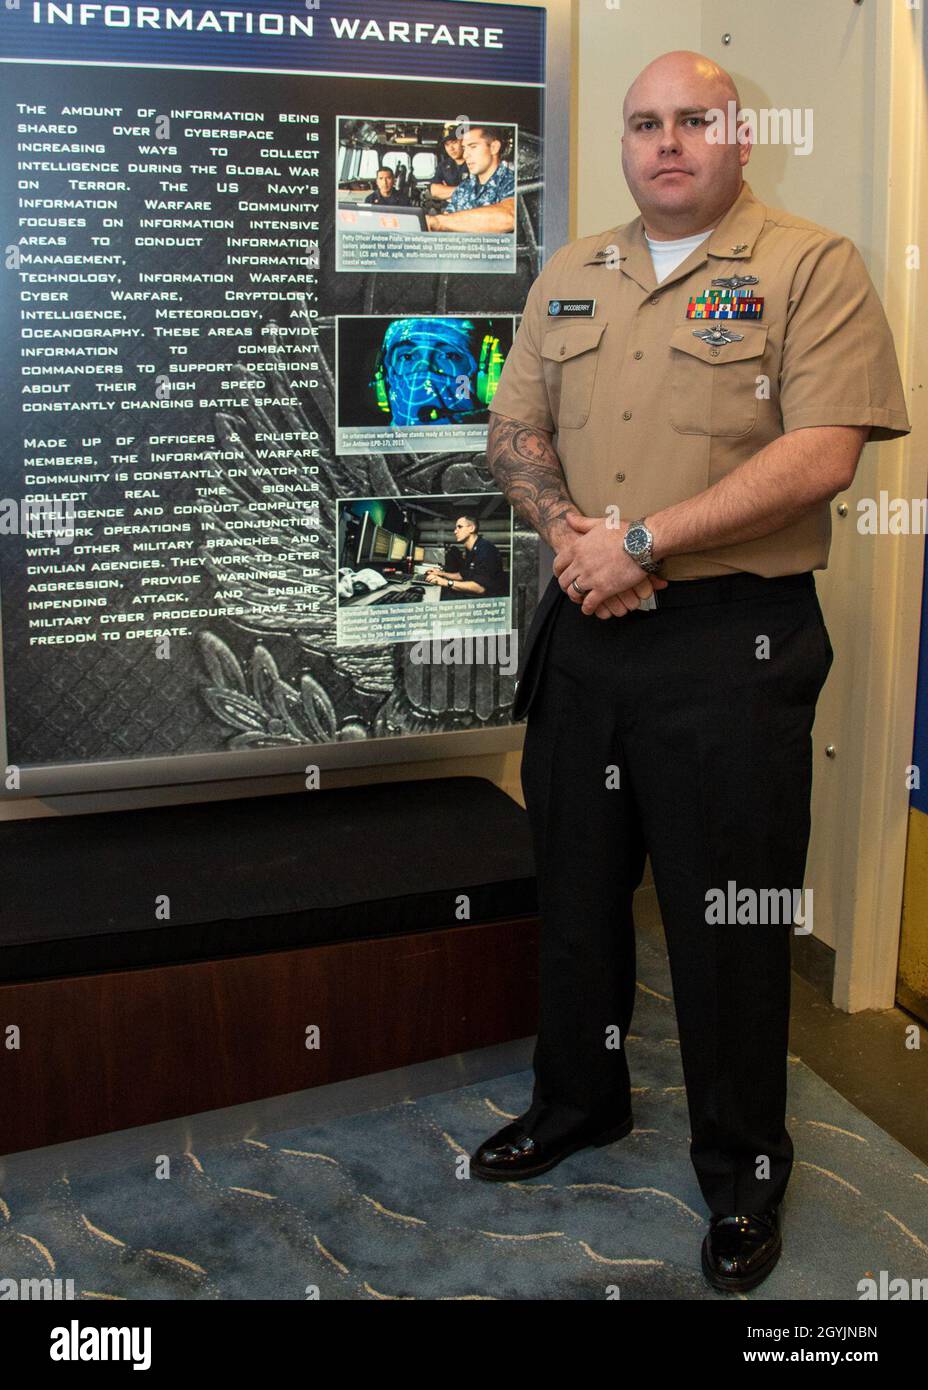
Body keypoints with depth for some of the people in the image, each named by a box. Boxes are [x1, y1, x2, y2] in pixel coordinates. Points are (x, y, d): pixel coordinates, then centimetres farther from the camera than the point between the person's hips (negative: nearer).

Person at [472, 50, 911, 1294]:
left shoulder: (811, 266, -5)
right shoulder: (569, 277, 13)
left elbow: (822, 454, -16)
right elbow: (514, 430, 11)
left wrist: (642, 541, -18)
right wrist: (565, 527, -10)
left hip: (735, 640, -5)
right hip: (584, 629, 5)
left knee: (730, 913, 5)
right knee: (577, 882, 16)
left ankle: (742, 1169, 24)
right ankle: (579, 1100, 38)